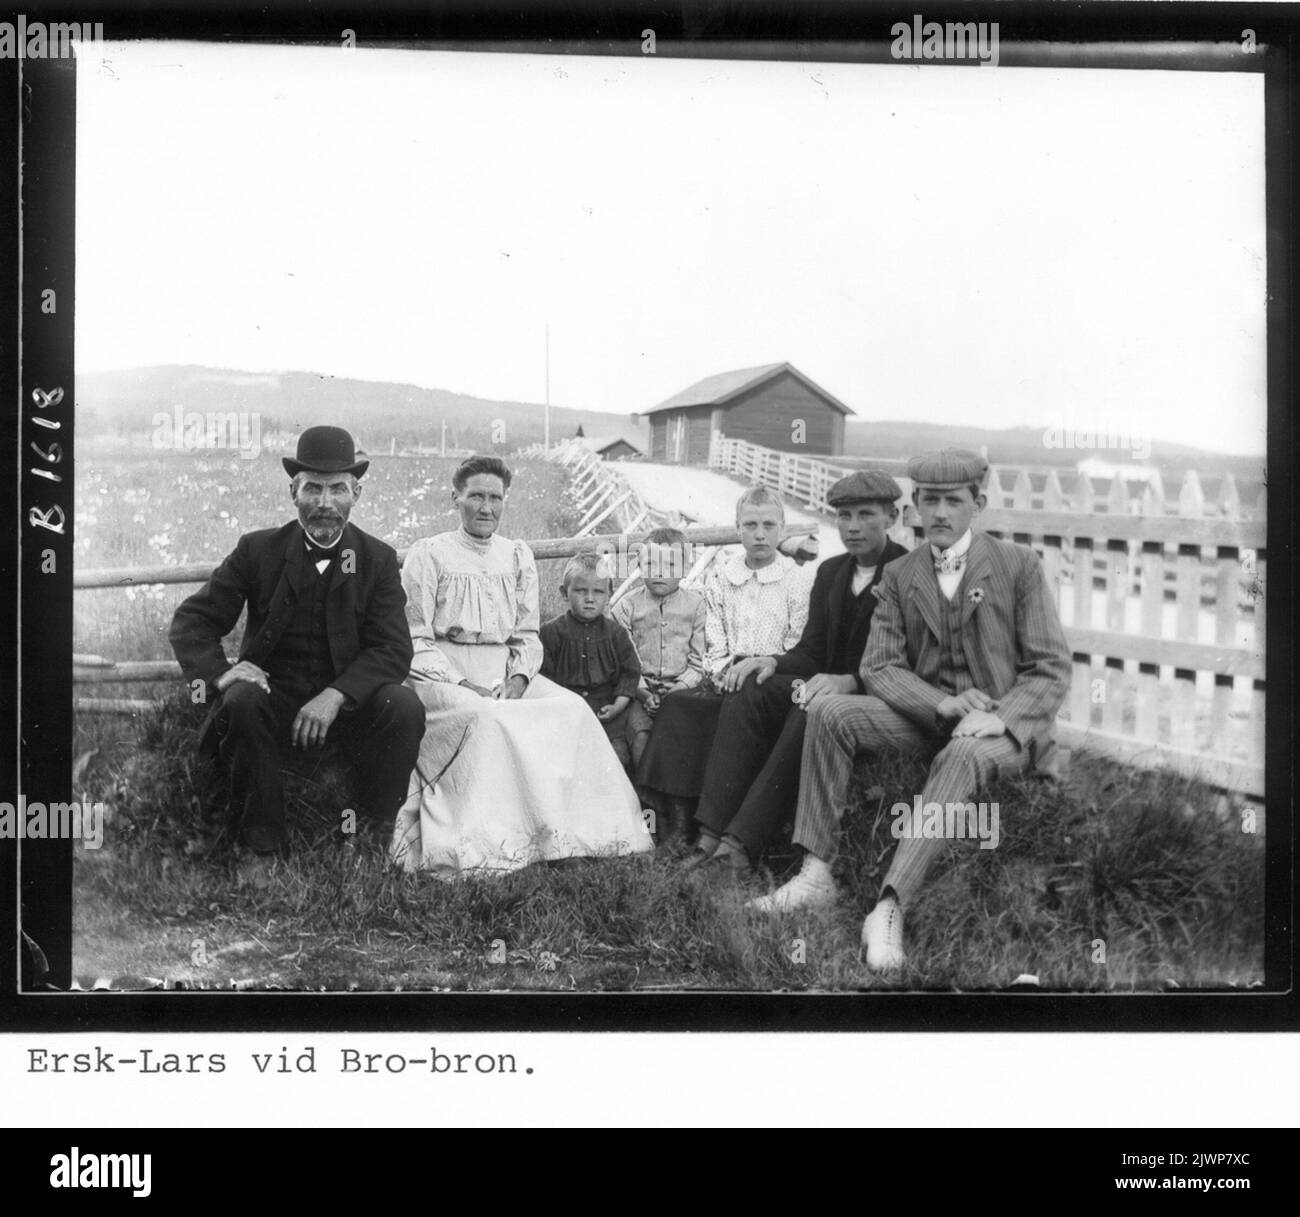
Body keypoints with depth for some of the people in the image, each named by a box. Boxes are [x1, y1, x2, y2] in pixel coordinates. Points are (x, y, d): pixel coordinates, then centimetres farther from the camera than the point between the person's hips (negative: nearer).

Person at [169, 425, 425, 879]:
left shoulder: (378, 560, 3)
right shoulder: (258, 550, 3)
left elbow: (394, 650, -7)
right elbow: (191, 622, 2)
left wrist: (335, 695, -26)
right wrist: (219, 672, -22)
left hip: (347, 701, 0)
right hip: (276, 694, 0)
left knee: (404, 707, -28)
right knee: (243, 700, -32)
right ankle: (262, 847, -18)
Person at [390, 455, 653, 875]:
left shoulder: (518, 556, 16)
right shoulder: (428, 554, 3)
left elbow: (527, 635, 15)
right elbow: (415, 641, -2)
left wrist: (517, 680, -7)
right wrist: (464, 684, -14)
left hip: (506, 672, 4)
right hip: (442, 672, -4)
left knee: (572, 709, -21)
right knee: (482, 717, -36)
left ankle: (571, 835, -23)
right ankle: (479, 850, -36)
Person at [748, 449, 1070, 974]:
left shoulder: (1019, 565, -3)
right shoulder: (899, 576, 7)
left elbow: (1051, 670, -6)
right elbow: (879, 667, 1)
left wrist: (998, 718, -26)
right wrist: (942, 702, -18)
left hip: (1007, 727, -4)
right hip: (930, 715, 4)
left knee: (961, 756, -39)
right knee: (829, 710, -19)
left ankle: (890, 906, -46)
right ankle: (816, 873, -22)